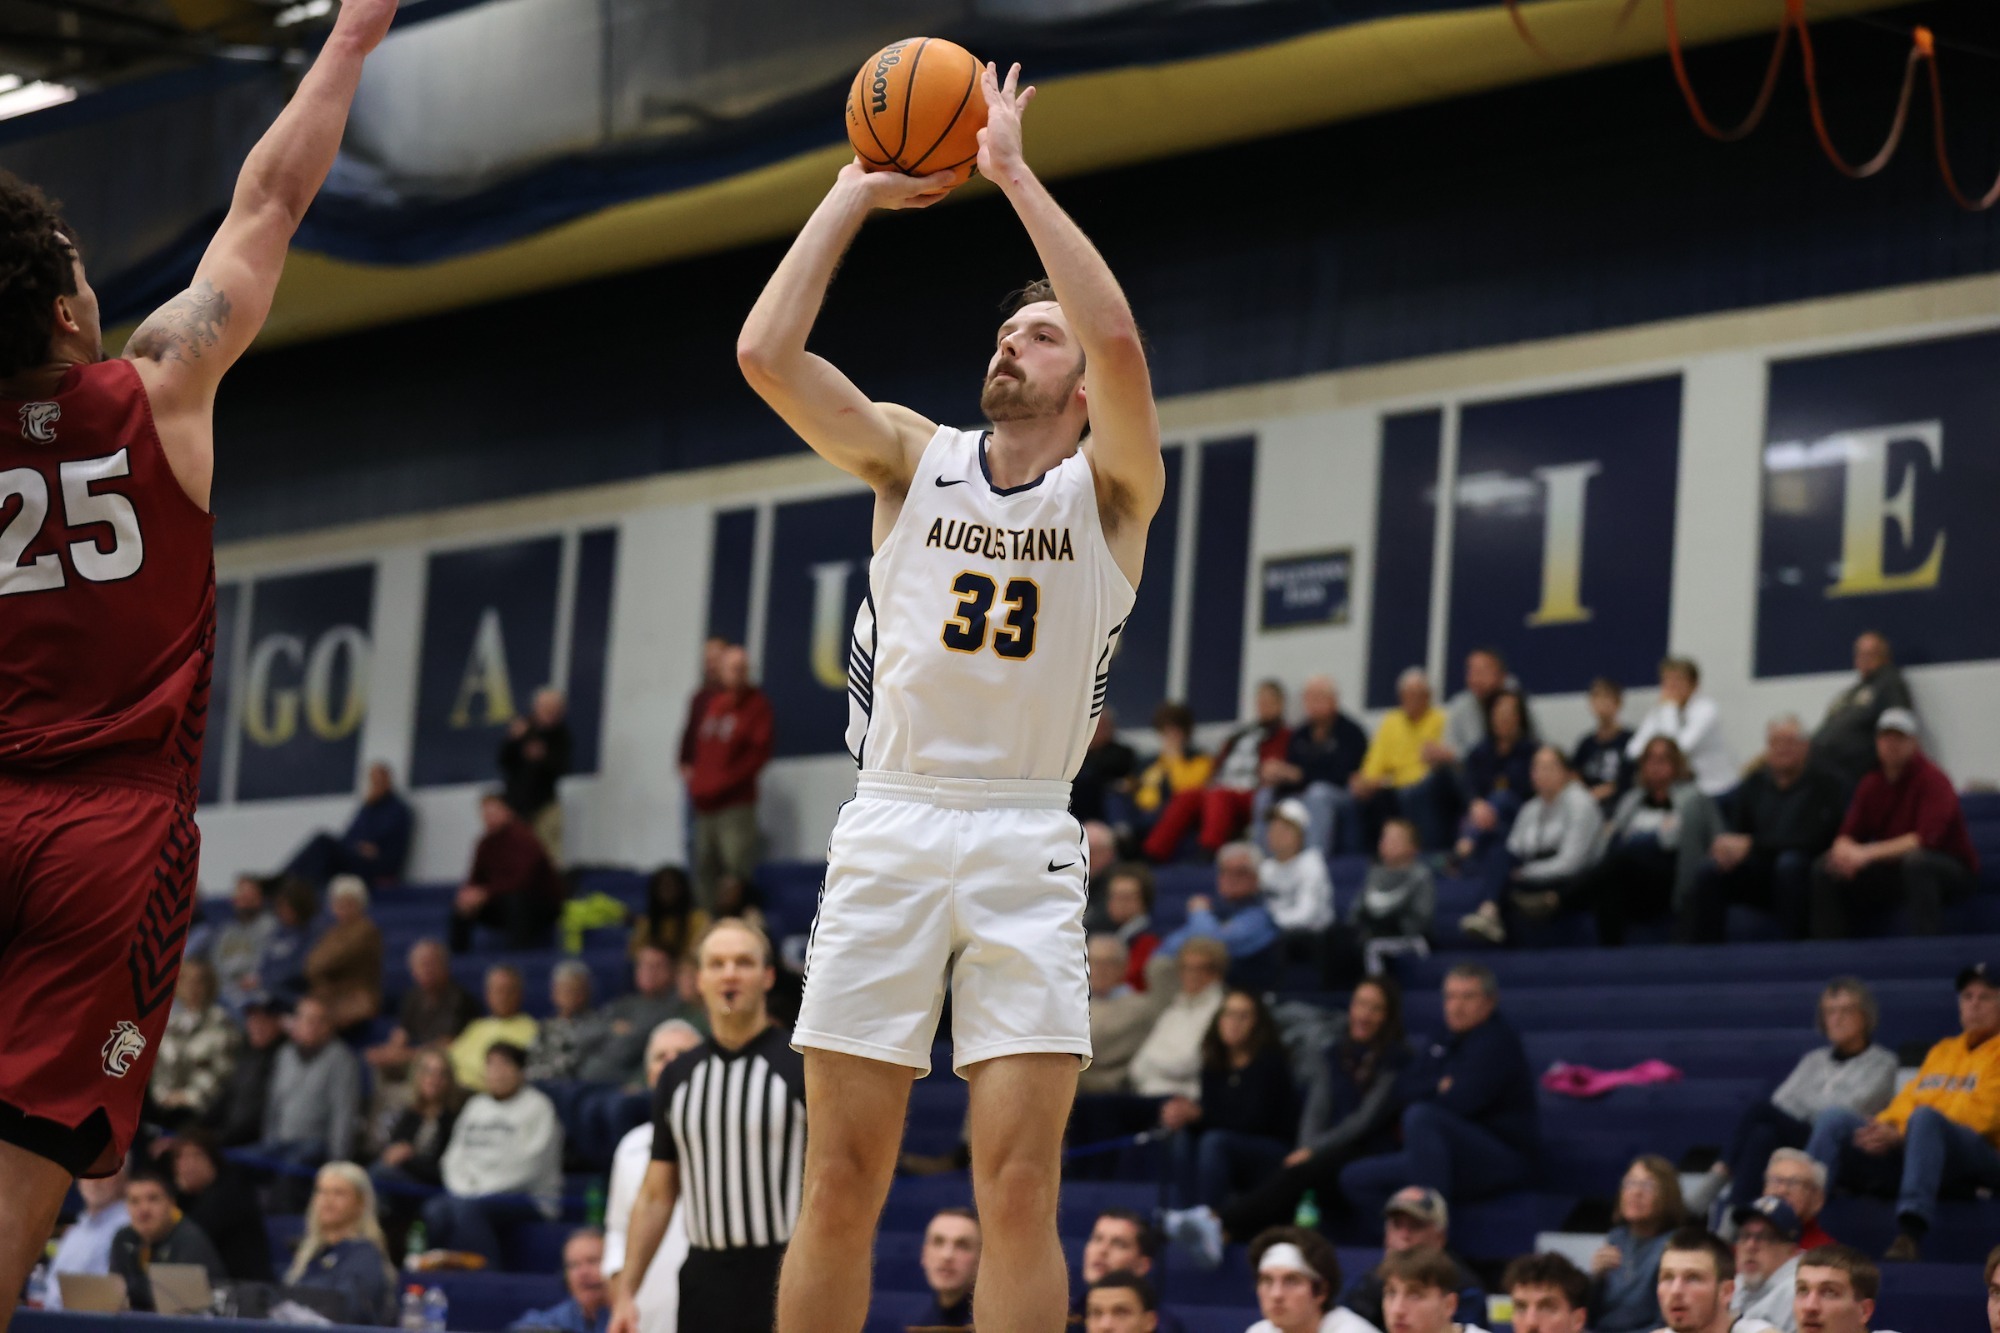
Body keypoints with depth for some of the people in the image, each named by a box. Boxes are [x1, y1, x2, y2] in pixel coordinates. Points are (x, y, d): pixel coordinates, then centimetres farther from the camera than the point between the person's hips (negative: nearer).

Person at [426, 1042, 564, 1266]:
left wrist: (481, 1191, -15)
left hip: (529, 1197, -6)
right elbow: (455, 1156, 17)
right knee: (435, 1209, -26)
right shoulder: (476, 1105, 21)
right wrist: (463, 1188, -4)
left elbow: (529, 1165, -10)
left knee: (467, 1208, -35)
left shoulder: (537, 1106, 0)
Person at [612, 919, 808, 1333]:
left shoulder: (801, 1066, -3)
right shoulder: (678, 1076, 12)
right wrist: (626, 1292, 9)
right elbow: (655, 1196, 15)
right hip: (705, 1281, 5)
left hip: (782, 1281, -5)